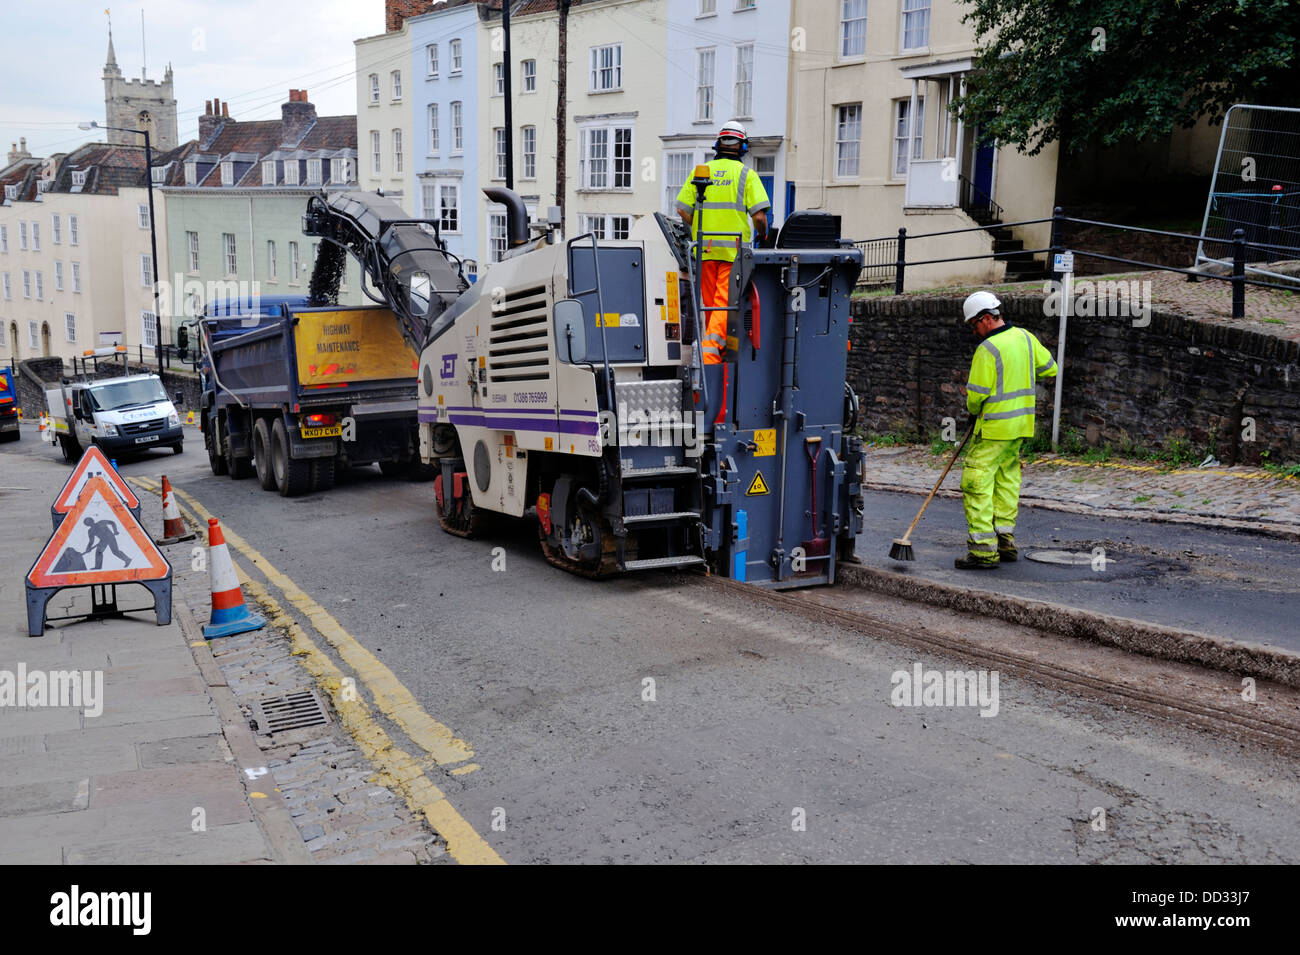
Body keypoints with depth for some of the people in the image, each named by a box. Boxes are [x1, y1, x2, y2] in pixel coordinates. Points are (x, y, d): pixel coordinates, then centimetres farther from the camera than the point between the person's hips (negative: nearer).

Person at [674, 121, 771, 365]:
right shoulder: (747, 174, 0)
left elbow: (682, 209, 3)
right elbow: (759, 216, -8)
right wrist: (762, 236, 12)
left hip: (704, 248, 4)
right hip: (734, 250, -3)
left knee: (710, 302, 13)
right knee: (725, 301, -6)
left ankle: (720, 351, 24)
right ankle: (711, 349, -22)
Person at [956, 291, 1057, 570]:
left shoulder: (988, 349, -17)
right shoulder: (1024, 337, 7)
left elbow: (976, 393, -16)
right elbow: (1050, 369, 17)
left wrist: (973, 411, 4)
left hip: (994, 428, -9)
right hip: (1021, 426, 9)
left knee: (977, 484, -5)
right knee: (1007, 482, 17)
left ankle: (983, 550, -8)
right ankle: (1005, 543, 23)